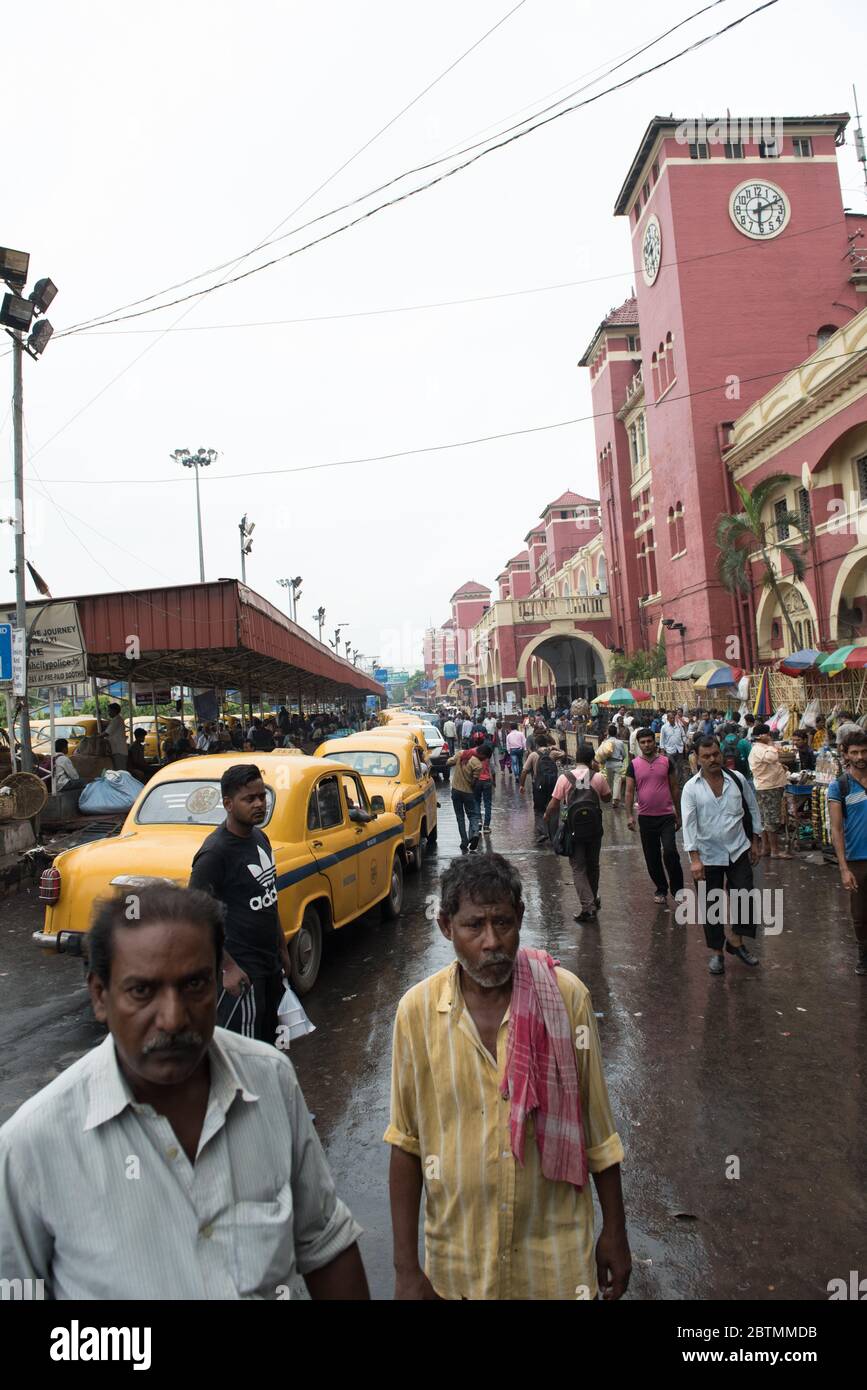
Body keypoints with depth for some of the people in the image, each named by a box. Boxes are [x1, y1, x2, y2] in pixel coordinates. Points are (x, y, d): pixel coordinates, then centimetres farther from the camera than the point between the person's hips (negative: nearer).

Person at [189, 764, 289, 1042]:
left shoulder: (260, 838, 5)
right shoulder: (215, 852, -21)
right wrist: (228, 967, -22)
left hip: (270, 961, 8)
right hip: (241, 968, -8)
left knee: (268, 1039, 20)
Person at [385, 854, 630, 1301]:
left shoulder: (567, 997, -15)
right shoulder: (417, 1010, -15)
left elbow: (597, 1128, -3)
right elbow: (406, 1144, -6)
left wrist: (614, 1231, 3)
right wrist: (406, 1267, -3)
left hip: (558, 1252, 0)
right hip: (457, 1258, 1)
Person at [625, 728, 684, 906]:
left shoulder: (666, 762, 1)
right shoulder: (634, 765, 0)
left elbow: (675, 789, 7)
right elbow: (629, 791, -1)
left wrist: (679, 815, 8)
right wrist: (629, 816, -11)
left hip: (667, 815, -1)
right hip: (646, 817, 1)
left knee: (670, 852, -15)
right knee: (652, 858, 9)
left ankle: (677, 888, 3)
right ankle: (661, 889, 26)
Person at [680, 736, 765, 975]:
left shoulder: (738, 780, -1)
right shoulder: (691, 789, -9)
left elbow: (753, 810, 9)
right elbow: (689, 824, -12)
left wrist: (756, 841, 9)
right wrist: (694, 859, -17)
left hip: (739, 851, 2)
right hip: (708, 856, -2)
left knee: (745, 899, 3)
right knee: (711, 907, 8)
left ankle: (736, 942, 27)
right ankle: (716, 952, 25)